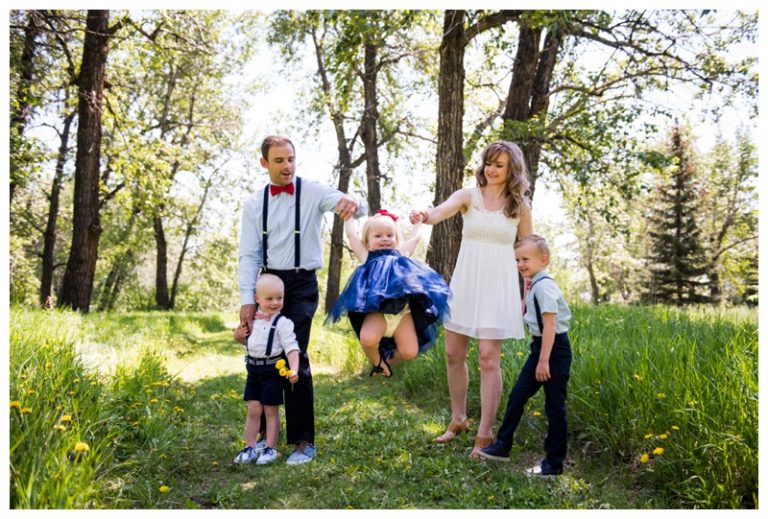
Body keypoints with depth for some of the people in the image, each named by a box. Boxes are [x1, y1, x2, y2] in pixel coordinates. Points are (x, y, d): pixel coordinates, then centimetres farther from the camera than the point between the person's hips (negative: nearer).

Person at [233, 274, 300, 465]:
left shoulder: (283, 323, -15)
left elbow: (292, 348, -21)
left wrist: (294, 370, -35)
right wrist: (239, 336, -1)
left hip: (272, 371, -5)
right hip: (253, 370, 5)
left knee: (271, 411, 5)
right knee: (253, 410, 8)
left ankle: (269, 448, 17)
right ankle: (250, 447, 19)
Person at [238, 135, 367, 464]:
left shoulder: (312, 192, -3)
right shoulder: (254, 204, 7)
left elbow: (357, 208, -16)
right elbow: (249, 255, 3)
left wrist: (352, 202, -41)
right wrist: (247, 299, -8)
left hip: (301, 284, -4)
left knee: (295, 357, -11)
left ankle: (303, 441, 2)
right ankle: (267, 432, 26)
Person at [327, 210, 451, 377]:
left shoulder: (401, 254, 20)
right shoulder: (366, 256, 13)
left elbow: (415, 238, 33)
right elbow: (351, 233, 16)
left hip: (402, 311, 3)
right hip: (377, 310, -2)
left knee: (409, 352, -9)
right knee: (368, 339, -30)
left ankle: (388, 361, 27)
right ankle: (377, 362, 7)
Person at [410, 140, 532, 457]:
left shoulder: (520, 206, 3)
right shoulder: (469, 195, 2)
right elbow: (442, 210, -19)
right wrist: (425, 216, -42)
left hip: (498, 286, -2)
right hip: (465, 282, 2)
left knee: (489, 358, -6)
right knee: (454, 354, 9)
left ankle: (485, 433, 4)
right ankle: (458, 419, 29)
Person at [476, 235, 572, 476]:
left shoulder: (543, 285, -19)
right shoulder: (534, 286, 11)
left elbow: (550, 324, -23)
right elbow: (524, 314, 16)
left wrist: (544, 361, -23)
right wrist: (526, 292, 9)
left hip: (555, 349, -10)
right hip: (541, 345, 10)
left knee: (554, 406, 1)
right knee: (517, 395, 12)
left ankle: (554, 463, 13)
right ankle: (503, 446, 24)